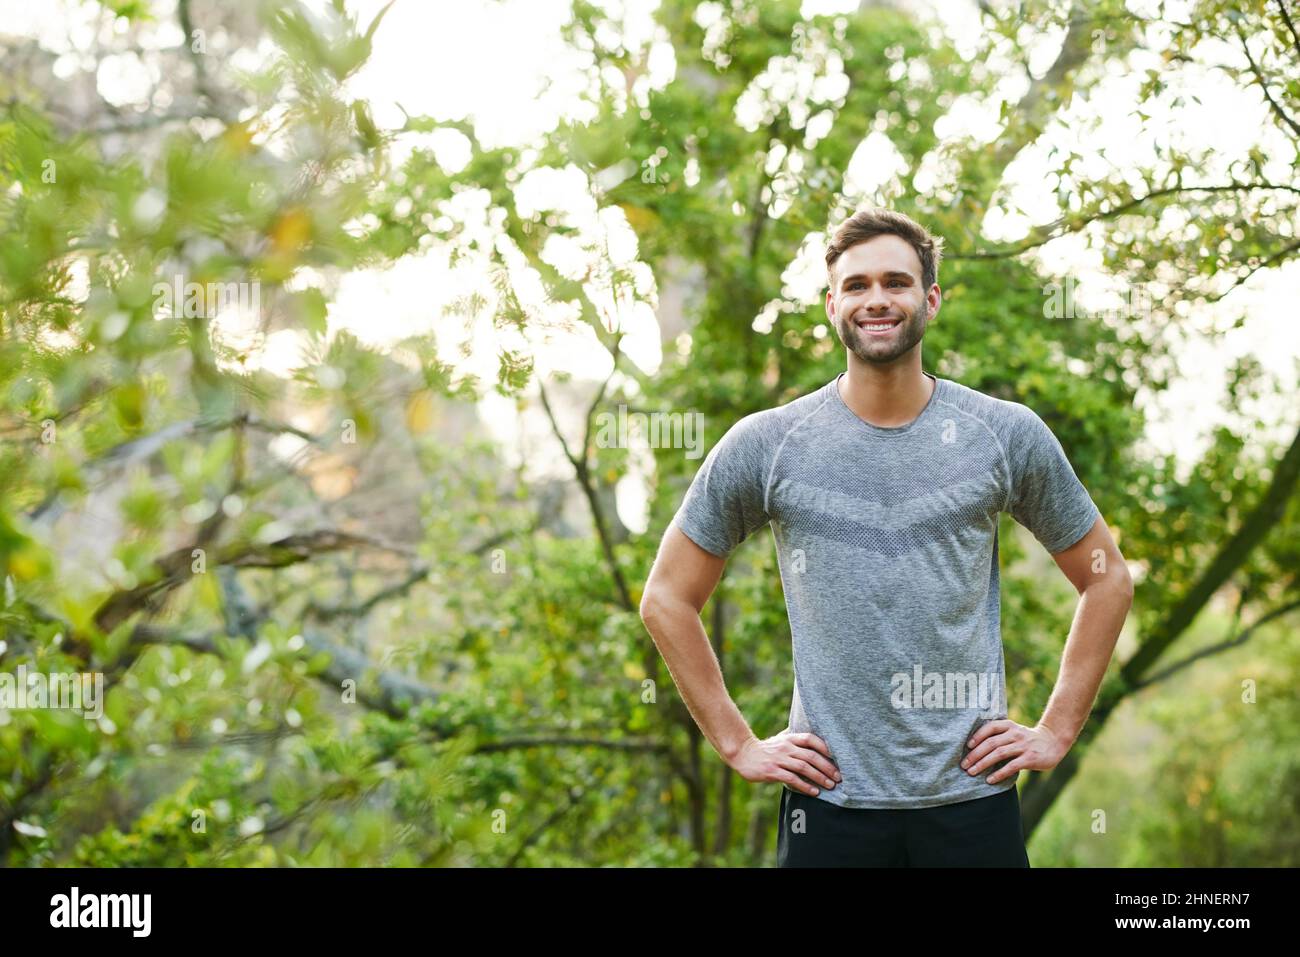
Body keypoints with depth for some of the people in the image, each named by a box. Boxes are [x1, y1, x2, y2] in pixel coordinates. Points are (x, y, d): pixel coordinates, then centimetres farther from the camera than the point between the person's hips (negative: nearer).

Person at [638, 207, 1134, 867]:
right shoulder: (763, 446, 0)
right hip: (830, 799, 0)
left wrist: (1056, 732, 4)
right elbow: (666, 598, 6)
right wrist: (739, 745, 1)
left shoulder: (1008, 435, 2)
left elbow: (1107, 580, 11)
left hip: (973, 796, 1)